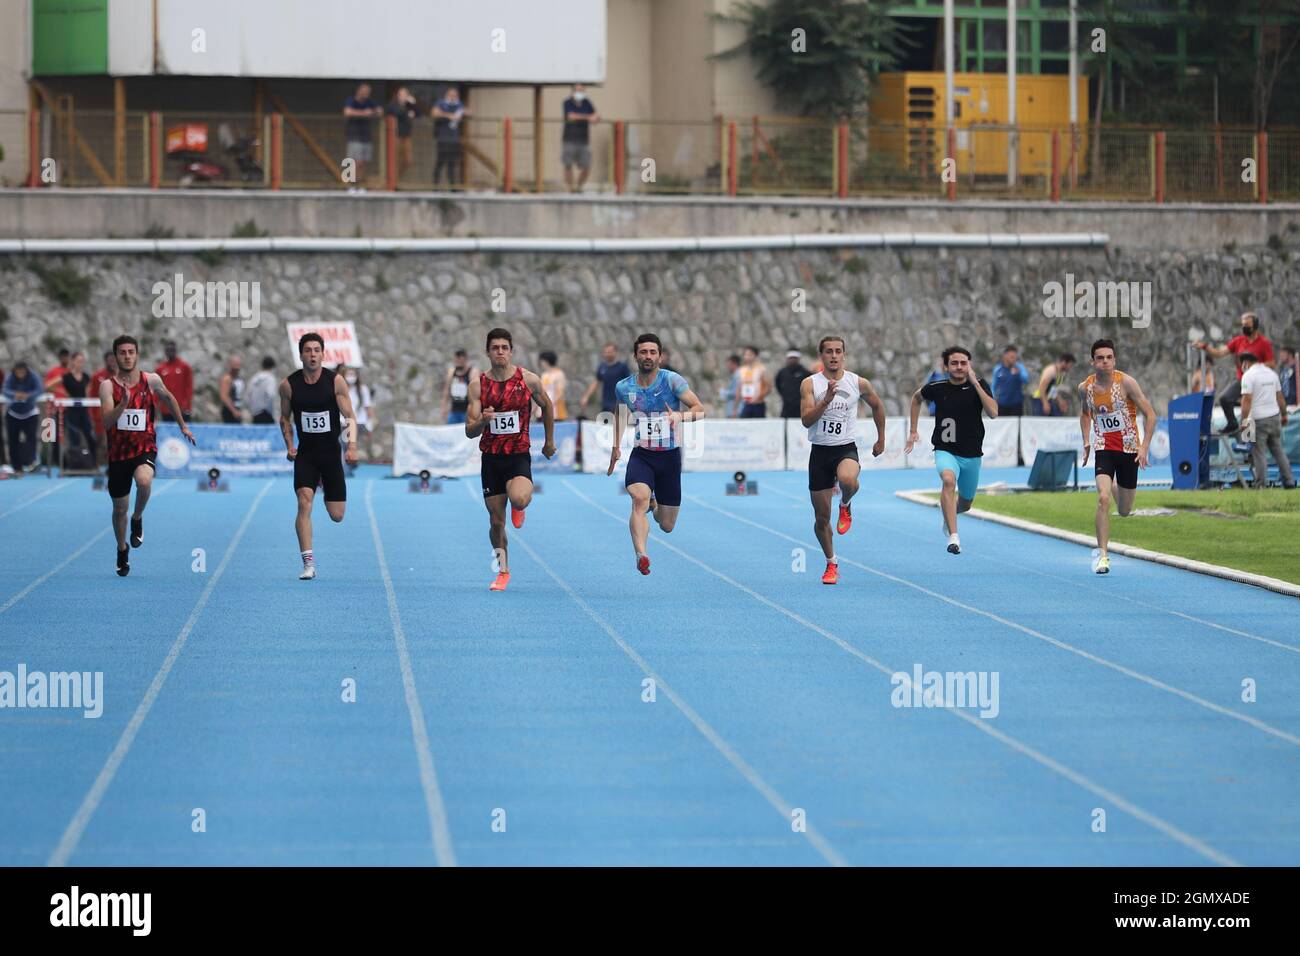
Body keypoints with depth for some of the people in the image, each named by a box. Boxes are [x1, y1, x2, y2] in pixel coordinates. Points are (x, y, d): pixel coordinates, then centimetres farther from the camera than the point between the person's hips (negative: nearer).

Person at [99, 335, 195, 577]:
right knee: (119, 508, 12)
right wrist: (124, 403, -34)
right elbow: (107, 422, -19)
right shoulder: (108, 386, -8)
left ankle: (138, 519, -5)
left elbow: (169, 398, 19)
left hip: (145, 449, -1)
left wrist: (182, 426, 26)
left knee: (144, 481, -35)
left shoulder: (152, 380, -3)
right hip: (118, 452, 1)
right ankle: (122, 550, 38)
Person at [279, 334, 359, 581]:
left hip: (331, 452, 0)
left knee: (337, 515, 5)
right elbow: (285, 417, 11)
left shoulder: (336, 381, -8)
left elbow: (350, 417, -6)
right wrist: (289, 444, -3)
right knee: (304, 503, -21)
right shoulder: (288, 385, -4)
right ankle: (308, 562, -16)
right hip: (305, 454, 0)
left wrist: (352, 445, -20)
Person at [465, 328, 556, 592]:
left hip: (519, 455, -2)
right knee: (496, 522, 5)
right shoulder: (478, 385, -2)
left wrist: (549, 441, 22)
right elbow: (469, 431, -3)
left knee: (518, 498, -31)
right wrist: (482, 420, -25)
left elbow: (547, 407, 15)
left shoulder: (528, 380, -4)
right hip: (491, 458, 2)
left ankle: (519, 507, 8)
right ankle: (503, 571, 24)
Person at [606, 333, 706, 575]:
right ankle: (641, 555, -38)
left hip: (670, 455, -1)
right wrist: (616, 447, 17)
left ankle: (655, 504, 43)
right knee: (639, 498, -32)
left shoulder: (672, 380, -11)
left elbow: (700, 410, -15)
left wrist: (681, 416, -36)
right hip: (641, 455, 1)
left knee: (666, 526, 8)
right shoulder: (624, 387, -1)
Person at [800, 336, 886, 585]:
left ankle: (846, 505, -1)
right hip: (820, 451, 1)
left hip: (846, 448, -1)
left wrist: (881, 439, 22)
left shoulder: (859, 383, 0)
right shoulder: (810, 384, -3)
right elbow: (806, 420, -13)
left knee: (847, 480, -38)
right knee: (822, 517, 4)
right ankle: (831, 563, 26)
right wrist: (826, 399, -25)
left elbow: (877, 406, 19)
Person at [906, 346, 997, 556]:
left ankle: (948, 517, 57)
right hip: (945, 451, -2)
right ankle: (953, 537, -40)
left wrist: (975, 384, -25)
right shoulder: (936, 388, -6)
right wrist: (913, 432, 14)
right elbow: (917, 397, 17)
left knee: (965, 503, 18)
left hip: (972, 454, 2)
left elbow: (993, 413, -22)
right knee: (949, 480, -36)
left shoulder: (980, 385, -7)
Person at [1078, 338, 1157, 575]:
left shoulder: (1126, 382, -13)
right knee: (1103, 499, -22)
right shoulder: (1085, 387, -4)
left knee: (1124, 512, 9)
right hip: (1104, 448, 1)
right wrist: (1086, 442, 9)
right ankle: (1102, 554, -15)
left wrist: (1144, 447, -15)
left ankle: (1115, 487, 47)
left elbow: (1150, 415, -8)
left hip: (1129, 449, -1)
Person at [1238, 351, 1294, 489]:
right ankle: (1288, 481, 12)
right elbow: (1280, 397, 17)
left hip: (1258, 420, -6)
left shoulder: (1248, 375, -9)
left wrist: (1244, 420, -18)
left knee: (1259, 453, -3)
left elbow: (1247, 399, -17)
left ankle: (1261, 484, -5)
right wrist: (1284, 415, 25)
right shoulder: (1272, 373, 13)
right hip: (1274, 417, 6)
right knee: (1279, 451, 13)